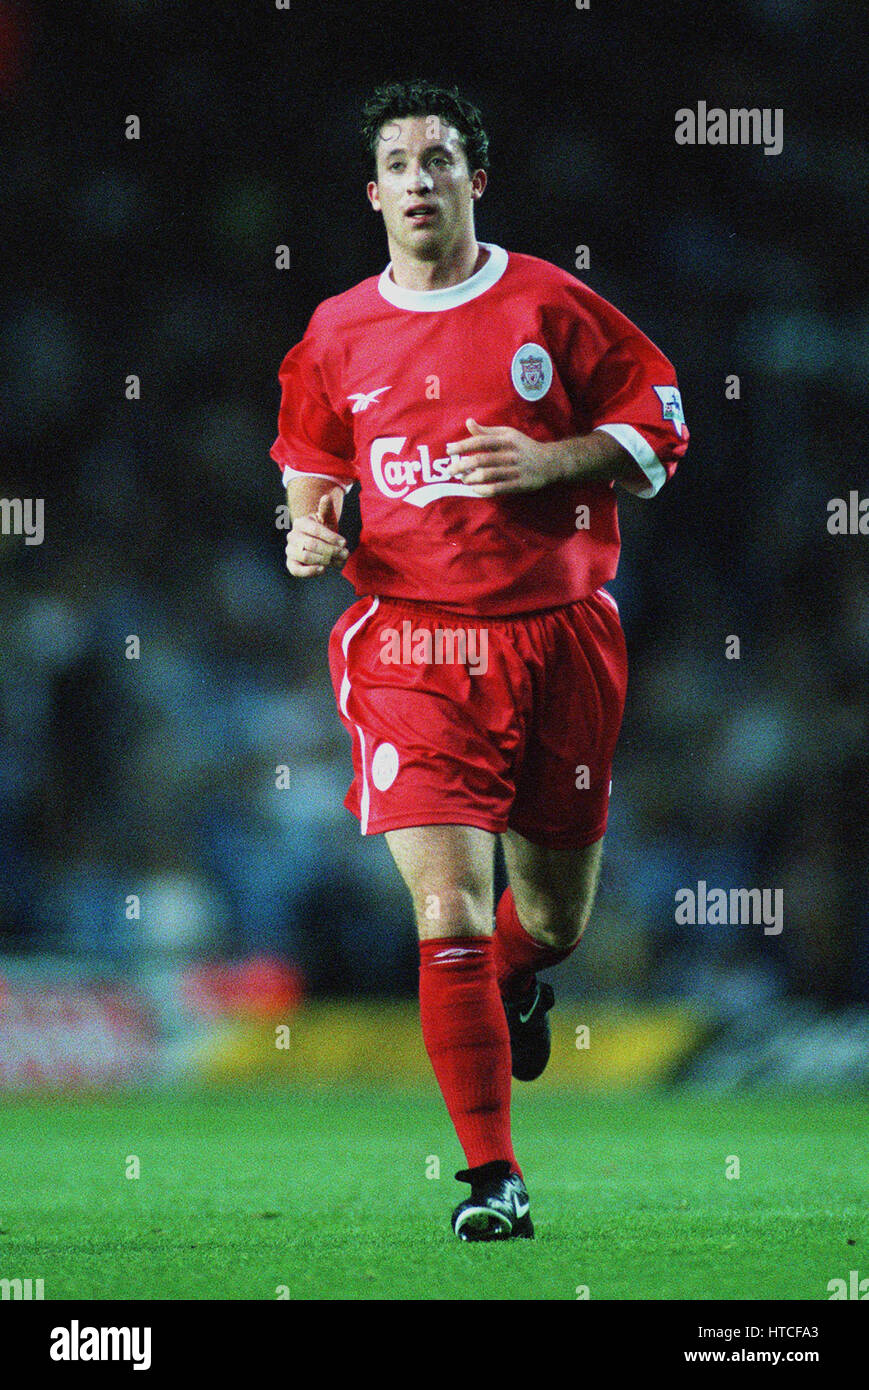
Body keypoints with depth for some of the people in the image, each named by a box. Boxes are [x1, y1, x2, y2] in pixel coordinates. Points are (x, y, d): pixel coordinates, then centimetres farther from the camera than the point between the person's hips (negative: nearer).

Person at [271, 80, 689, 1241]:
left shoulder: (552, 306, -1)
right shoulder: (337, 336, 6)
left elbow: (660, 428, 3)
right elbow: (311, 461, 23)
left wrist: (549, 461, -13)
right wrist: (312, 530, 1)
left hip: (557, 639, 0)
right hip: (413, 647, 0)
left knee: (554, 916, 11)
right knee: (448, 918, -13)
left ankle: (517, 990, 50)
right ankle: (493, 1177, -6)